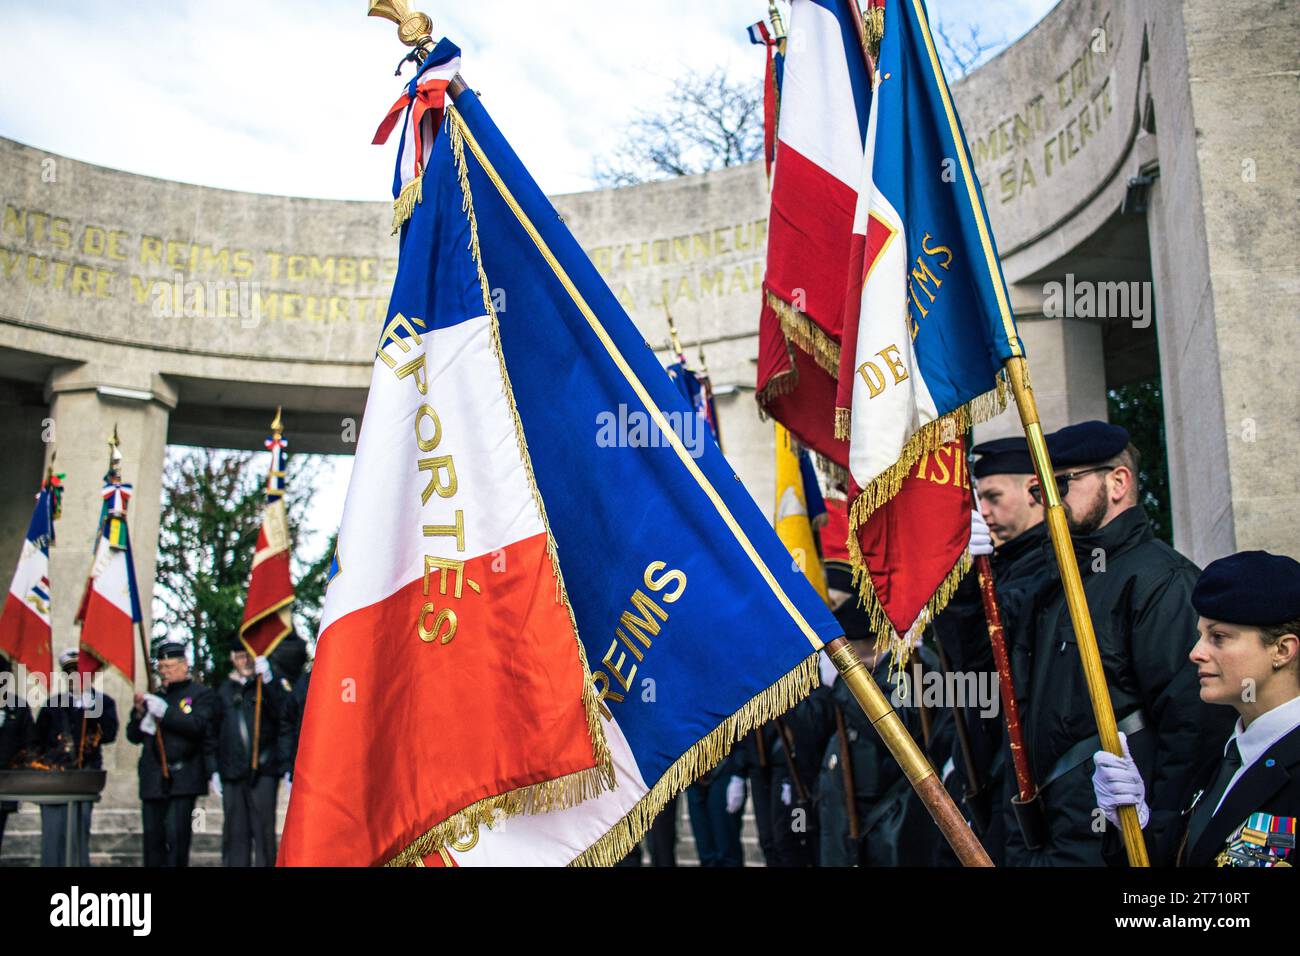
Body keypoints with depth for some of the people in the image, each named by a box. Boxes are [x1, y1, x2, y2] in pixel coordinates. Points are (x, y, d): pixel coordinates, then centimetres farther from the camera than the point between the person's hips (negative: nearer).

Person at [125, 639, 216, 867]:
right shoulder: (155, 697, 19)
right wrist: (139, 713, -3)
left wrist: (165, 711, -19)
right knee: (153, 836, 5)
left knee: (176, 835, -10)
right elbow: (134, 736, 16)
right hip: (153, 780, 5)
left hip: (182, 779, -5)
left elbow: (197, 726, -13)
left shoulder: (201, 694, 4)